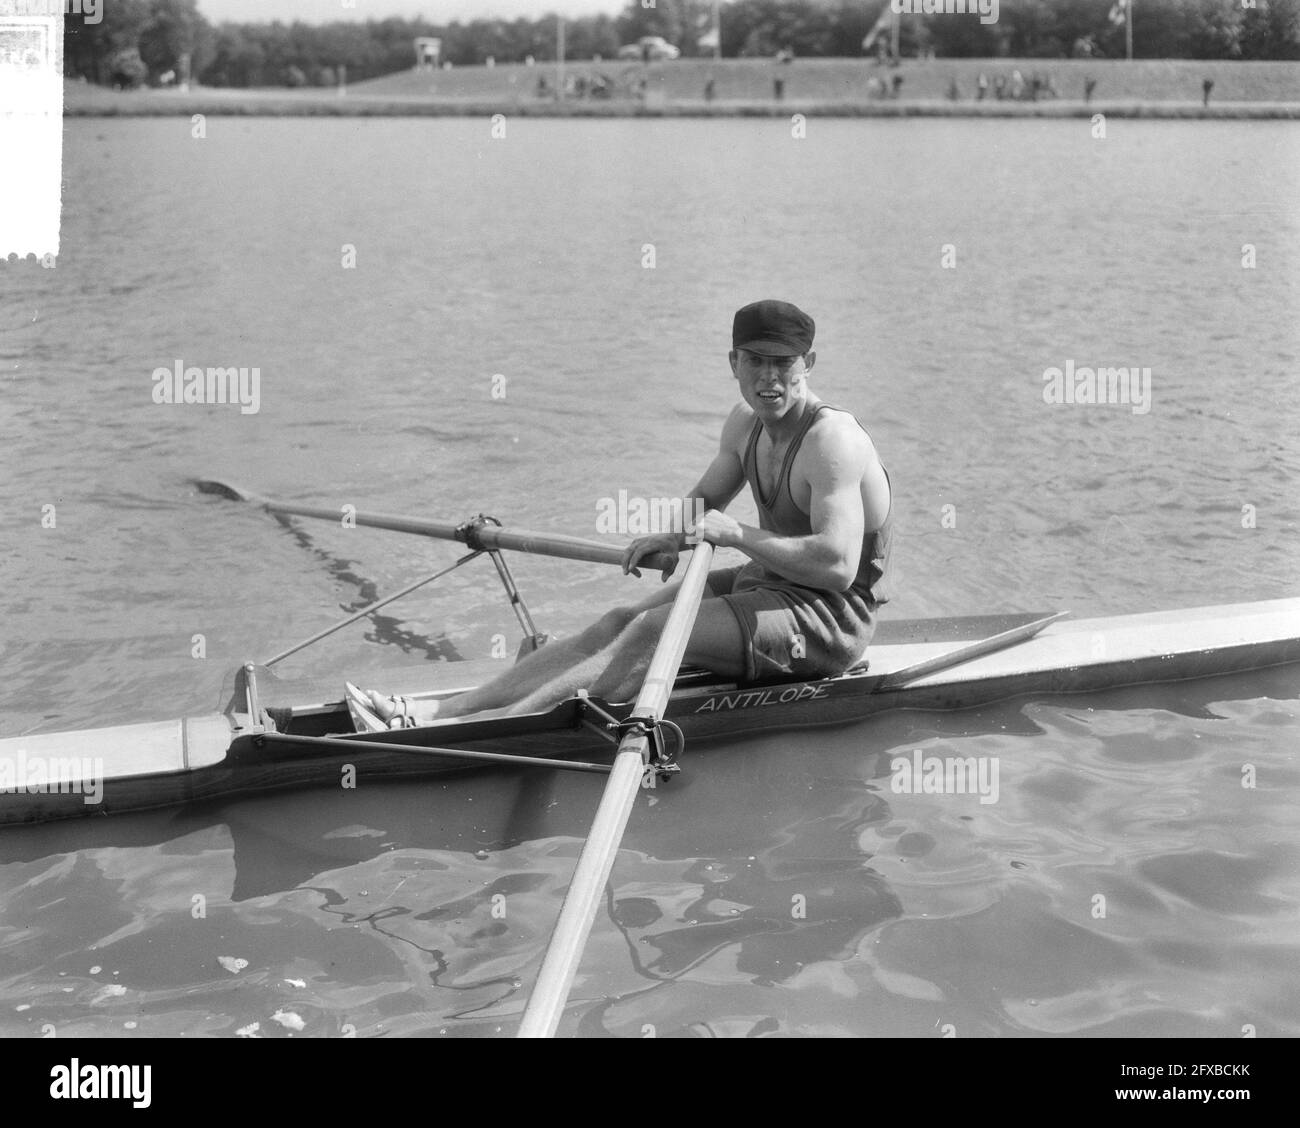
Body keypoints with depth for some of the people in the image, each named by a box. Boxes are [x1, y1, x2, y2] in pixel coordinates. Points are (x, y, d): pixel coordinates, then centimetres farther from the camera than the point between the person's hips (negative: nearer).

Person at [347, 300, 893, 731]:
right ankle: (429, 712, -16)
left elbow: (838, 565, -31)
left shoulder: (830, 438, -21)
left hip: (829, 617, -8)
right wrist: (670, 536, 0)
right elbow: (703, 501, 23)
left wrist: (735, 533, -24)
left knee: (653, 630, -24)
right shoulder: (745, 422, 7)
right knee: (619, 622, -8)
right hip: (770, 583, 8)